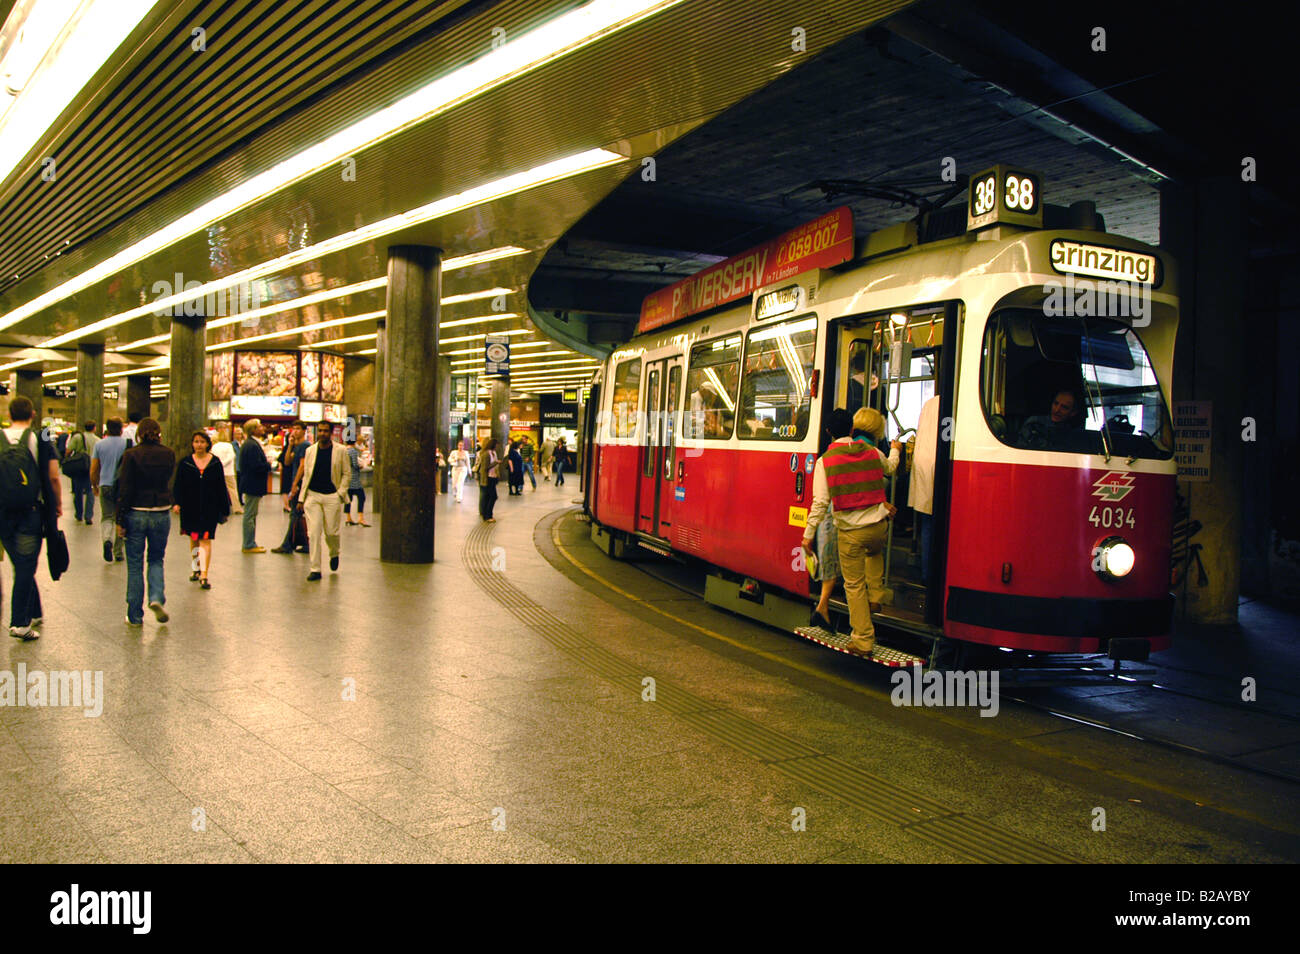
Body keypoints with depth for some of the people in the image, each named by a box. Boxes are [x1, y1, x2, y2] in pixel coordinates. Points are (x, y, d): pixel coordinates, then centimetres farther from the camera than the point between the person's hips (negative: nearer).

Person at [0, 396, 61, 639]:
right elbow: (53, 478, -5)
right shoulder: (41, 440, -4)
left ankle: (34, 612, 26)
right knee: (26, 566, 0)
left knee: (21, 565, 16)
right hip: (31, 512, -3)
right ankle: (20, 622, -5)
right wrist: (58, 504, 9)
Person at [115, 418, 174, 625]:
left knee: (135, 565, 8)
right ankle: (157, 597, -5)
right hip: (162, 514, 2)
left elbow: (124, 490, -10)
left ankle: (135, 616, 12)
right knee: (156, 559, 19)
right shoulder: (168, 454, -1)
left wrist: (120, 520, -4)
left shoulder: (131, 455, -8)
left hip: (136, 513, -2)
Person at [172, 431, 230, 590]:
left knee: (205, 539, -7)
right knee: (194, 539, 14)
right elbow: (178, 485, 4)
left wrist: (224, 509, 5)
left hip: (210, 507, -2)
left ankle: (204, 575, -8)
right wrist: (176, 502, -10)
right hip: (190, 507, 2)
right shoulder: (185, 463, 3)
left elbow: (221, 487, 6)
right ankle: (196, 569, 30)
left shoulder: (215, 463, 2)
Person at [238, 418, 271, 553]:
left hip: (250, 485, 11)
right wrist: (269, 465, -9)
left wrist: (266, 464, 4)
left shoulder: (248, 444, 14)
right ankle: (249, 545, 1)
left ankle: (250, 544, 23)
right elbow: (257, 466, -25)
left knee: (250, 515, 15)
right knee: (250, 515, -4)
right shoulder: (253, 446, -19)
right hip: (253, 486, -11)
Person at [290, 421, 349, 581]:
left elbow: (346, 472, 4)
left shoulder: (340, 451, 1)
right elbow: (306, 474, 11)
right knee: (314, 533, -4)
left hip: (332, 496, -2)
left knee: (331, 532, 2)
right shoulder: (310, 451, 8)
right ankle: (315, 569, 0)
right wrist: (301, 497, 7)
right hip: (312, 495, 2)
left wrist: (341, 492, -6)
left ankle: (334, 554, 35)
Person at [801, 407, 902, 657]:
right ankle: (875, 595, 33)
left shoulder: (825, 460, -6)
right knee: (874, 552, 38)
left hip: (850, 532, -3)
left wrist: (808, 533, -2)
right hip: (878, 526, 3)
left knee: (854, 584, 6)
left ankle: (863, 639, 8)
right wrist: (895, 450, 48)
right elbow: (889, 468, 26)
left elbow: (820, 502, -10)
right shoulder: (874, 454, 1)